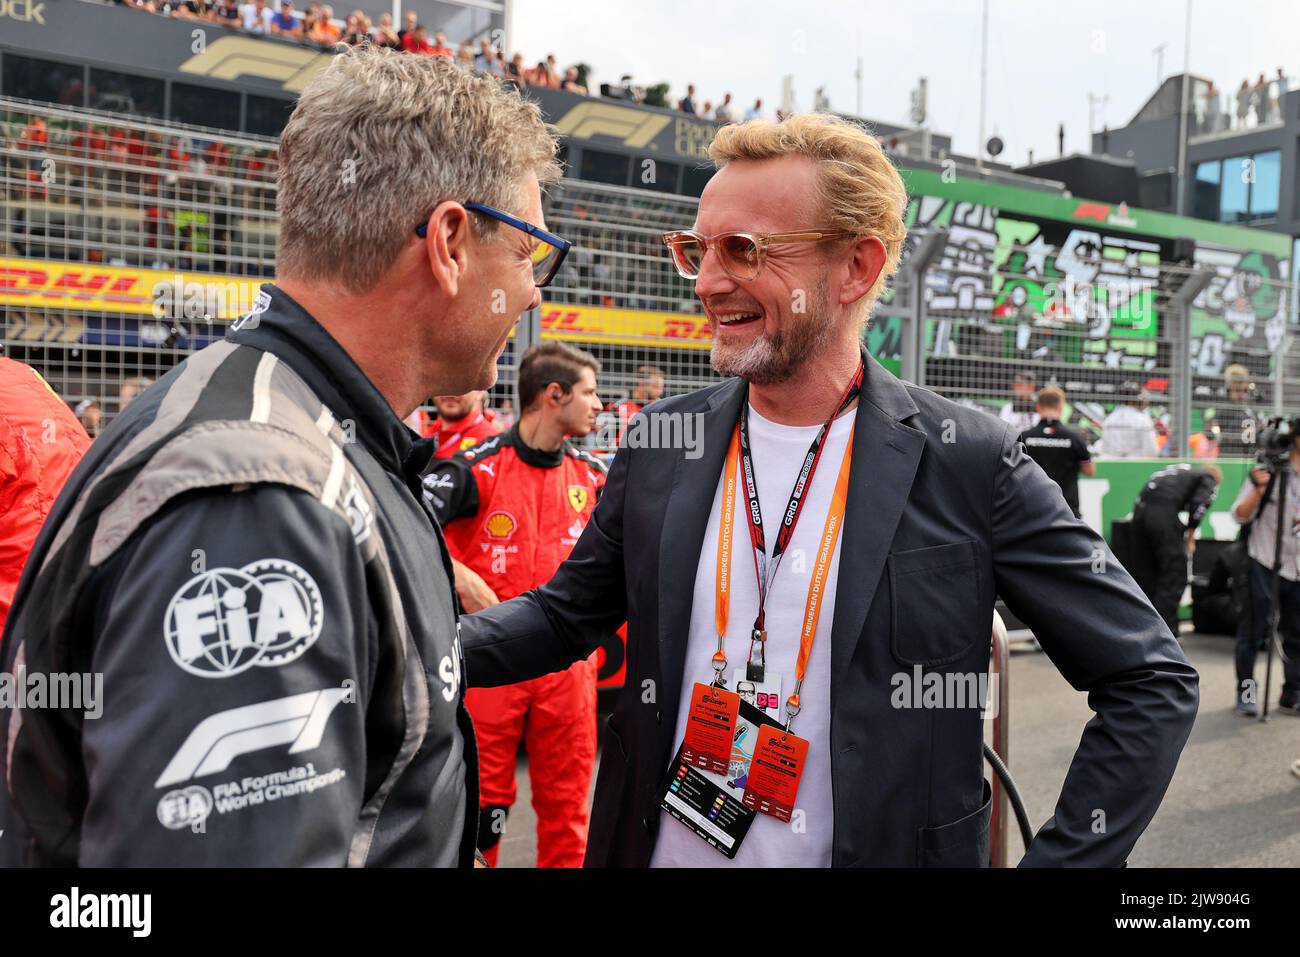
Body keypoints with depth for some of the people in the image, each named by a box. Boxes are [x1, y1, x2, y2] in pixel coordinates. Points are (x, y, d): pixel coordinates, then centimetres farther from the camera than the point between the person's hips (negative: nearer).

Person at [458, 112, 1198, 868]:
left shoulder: (969, 464, -14)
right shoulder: (661, 442, -4)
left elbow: (1152, 683, -8)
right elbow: (563, 615, 5)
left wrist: (1060, 856, -15)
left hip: (878, 848, -3)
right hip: (659, 846, 4)